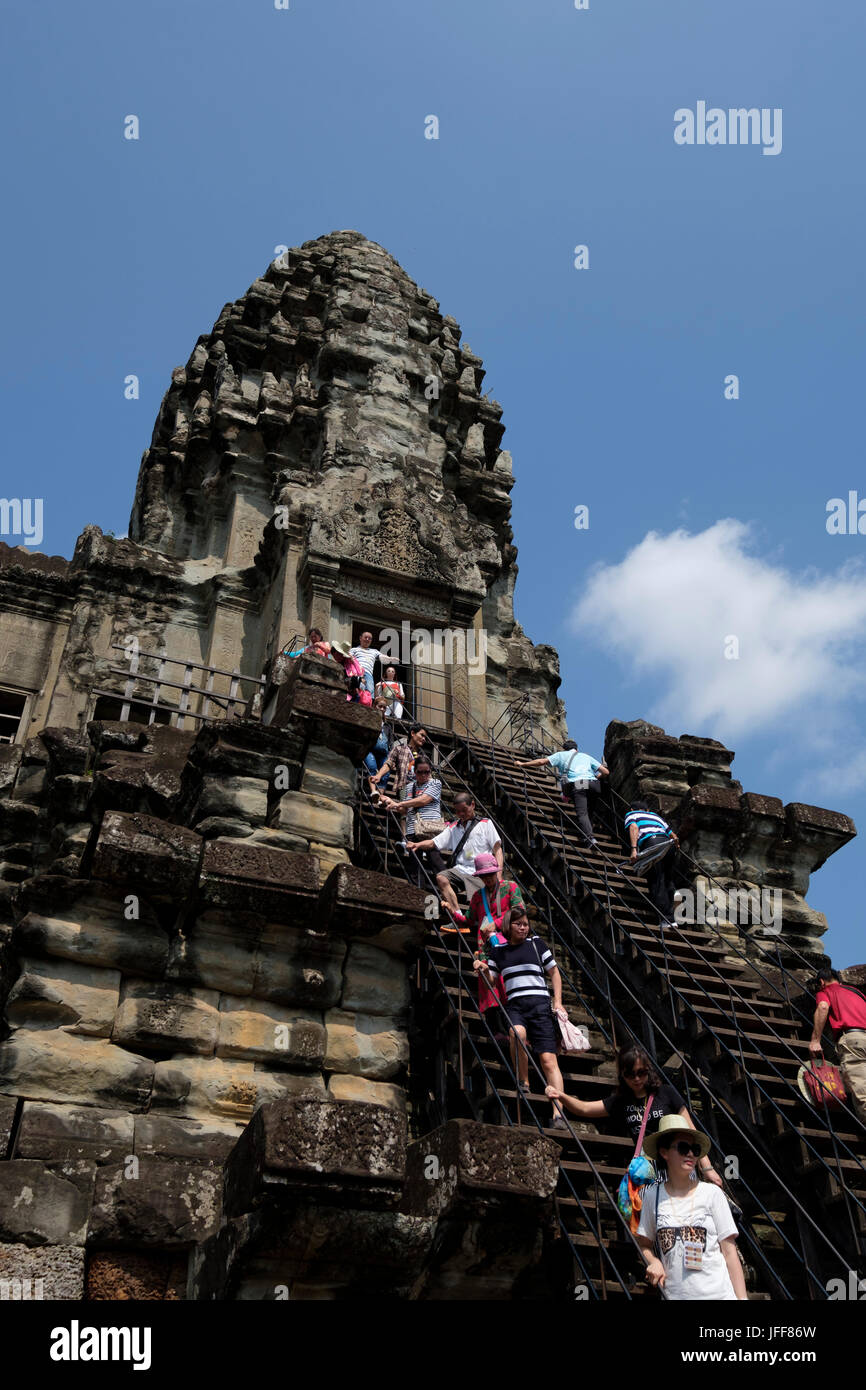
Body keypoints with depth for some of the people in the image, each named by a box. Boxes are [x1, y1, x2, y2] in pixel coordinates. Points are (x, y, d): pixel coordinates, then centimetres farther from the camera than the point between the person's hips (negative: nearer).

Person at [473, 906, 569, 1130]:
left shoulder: (536, 943, 10)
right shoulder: (497, 950, 15)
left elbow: (554, 972, 16)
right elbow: (492, 982, 18)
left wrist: (558, 1002, 5)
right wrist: (483, 969, -3)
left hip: (539, 1002, -1)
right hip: (514, 1004, 1)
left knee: (548, 1059, -13)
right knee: (517, 1032, -35)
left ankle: (558, 1113, -19)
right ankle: (523, 1084, -15)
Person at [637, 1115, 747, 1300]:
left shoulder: (712, 1194, -3)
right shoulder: (653, 1196, 1)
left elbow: (729, 1251, -2)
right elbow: (644, 1244, 11)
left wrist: (742, 1297, -7)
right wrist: (653, 1261, -9)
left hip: (719, 1293, -1)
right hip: (674, 1294, 1)